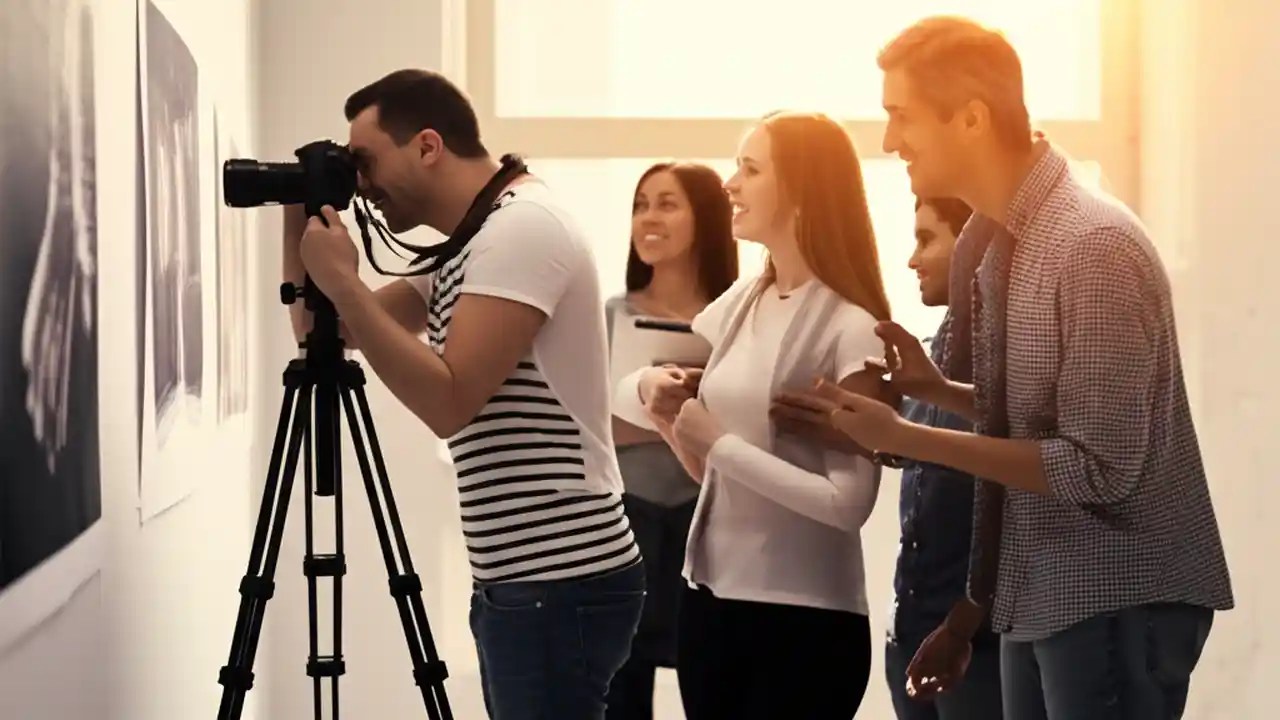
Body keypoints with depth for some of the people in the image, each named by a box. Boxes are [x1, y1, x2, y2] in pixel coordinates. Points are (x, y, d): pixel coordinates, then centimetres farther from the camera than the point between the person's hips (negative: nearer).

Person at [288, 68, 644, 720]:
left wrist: (342, 281, -17)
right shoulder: (464, 249, 16)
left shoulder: (521, 229, -14)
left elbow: (449, 403, -22)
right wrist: (299, 222, 8)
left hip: (562, 582, -10)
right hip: (520, 581, 10)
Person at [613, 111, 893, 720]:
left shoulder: (850, 328, -14)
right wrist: (652, 389, -3)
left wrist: (720, 444, -17)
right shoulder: (739, 303, 7)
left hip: (806, 618, -7)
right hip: (709, 596, 7)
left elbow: (849, 502, -21)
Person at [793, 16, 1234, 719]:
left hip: (1118, 597, -8)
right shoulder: (993, 242, 7)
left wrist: (906, 437, -19)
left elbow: (1099, 467, -22)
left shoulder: (1095, 246, -20)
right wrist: (936, 388, 0)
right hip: (1039, 592, 8)